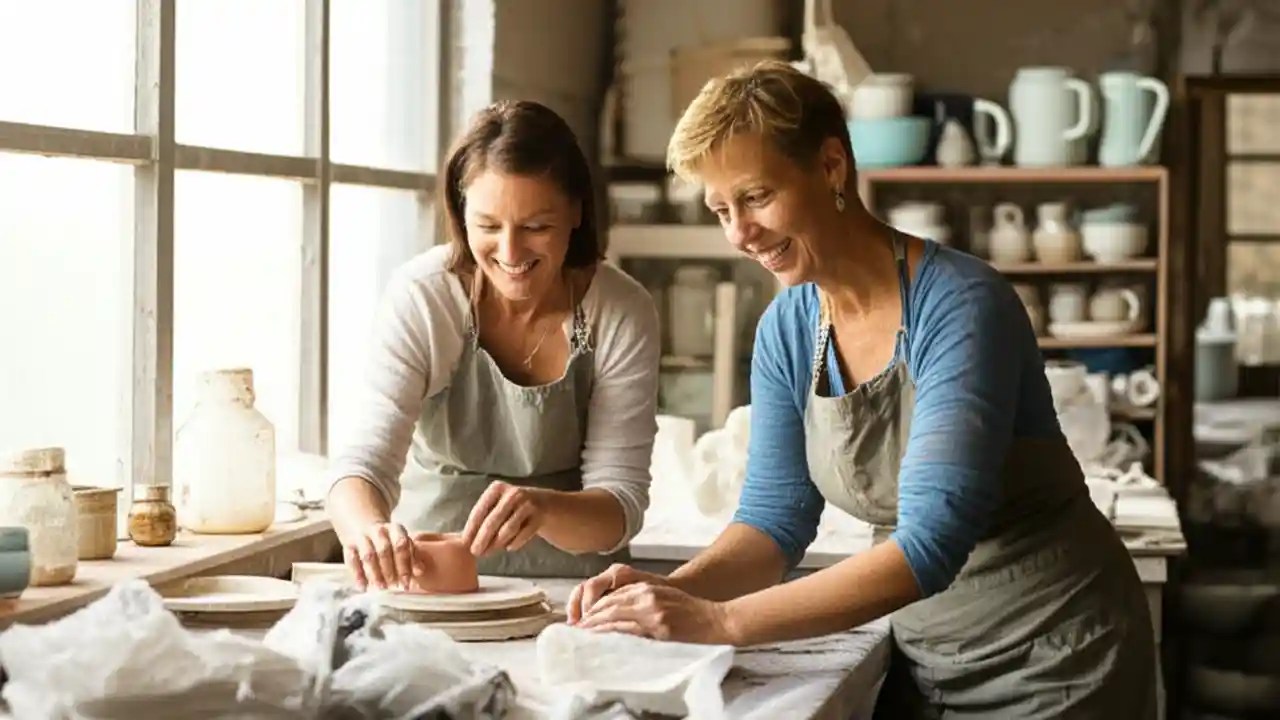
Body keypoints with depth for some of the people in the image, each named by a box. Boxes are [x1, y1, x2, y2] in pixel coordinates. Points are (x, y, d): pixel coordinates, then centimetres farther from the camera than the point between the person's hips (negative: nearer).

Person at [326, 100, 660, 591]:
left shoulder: (623, 315, -10)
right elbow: (365, 462, -16)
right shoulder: (419, 297, -11)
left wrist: (545, 508, -34)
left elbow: (621, 506, -11)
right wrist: (368, 530, -40)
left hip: (569, 586, 1)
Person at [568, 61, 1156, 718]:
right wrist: (674, 591, -20)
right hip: (921, 655, 5)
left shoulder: (960, 307, -23)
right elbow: (776, 517, 0)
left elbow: (930, 541, -31)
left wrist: (722, 622, -36)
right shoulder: (787, 329, -3)